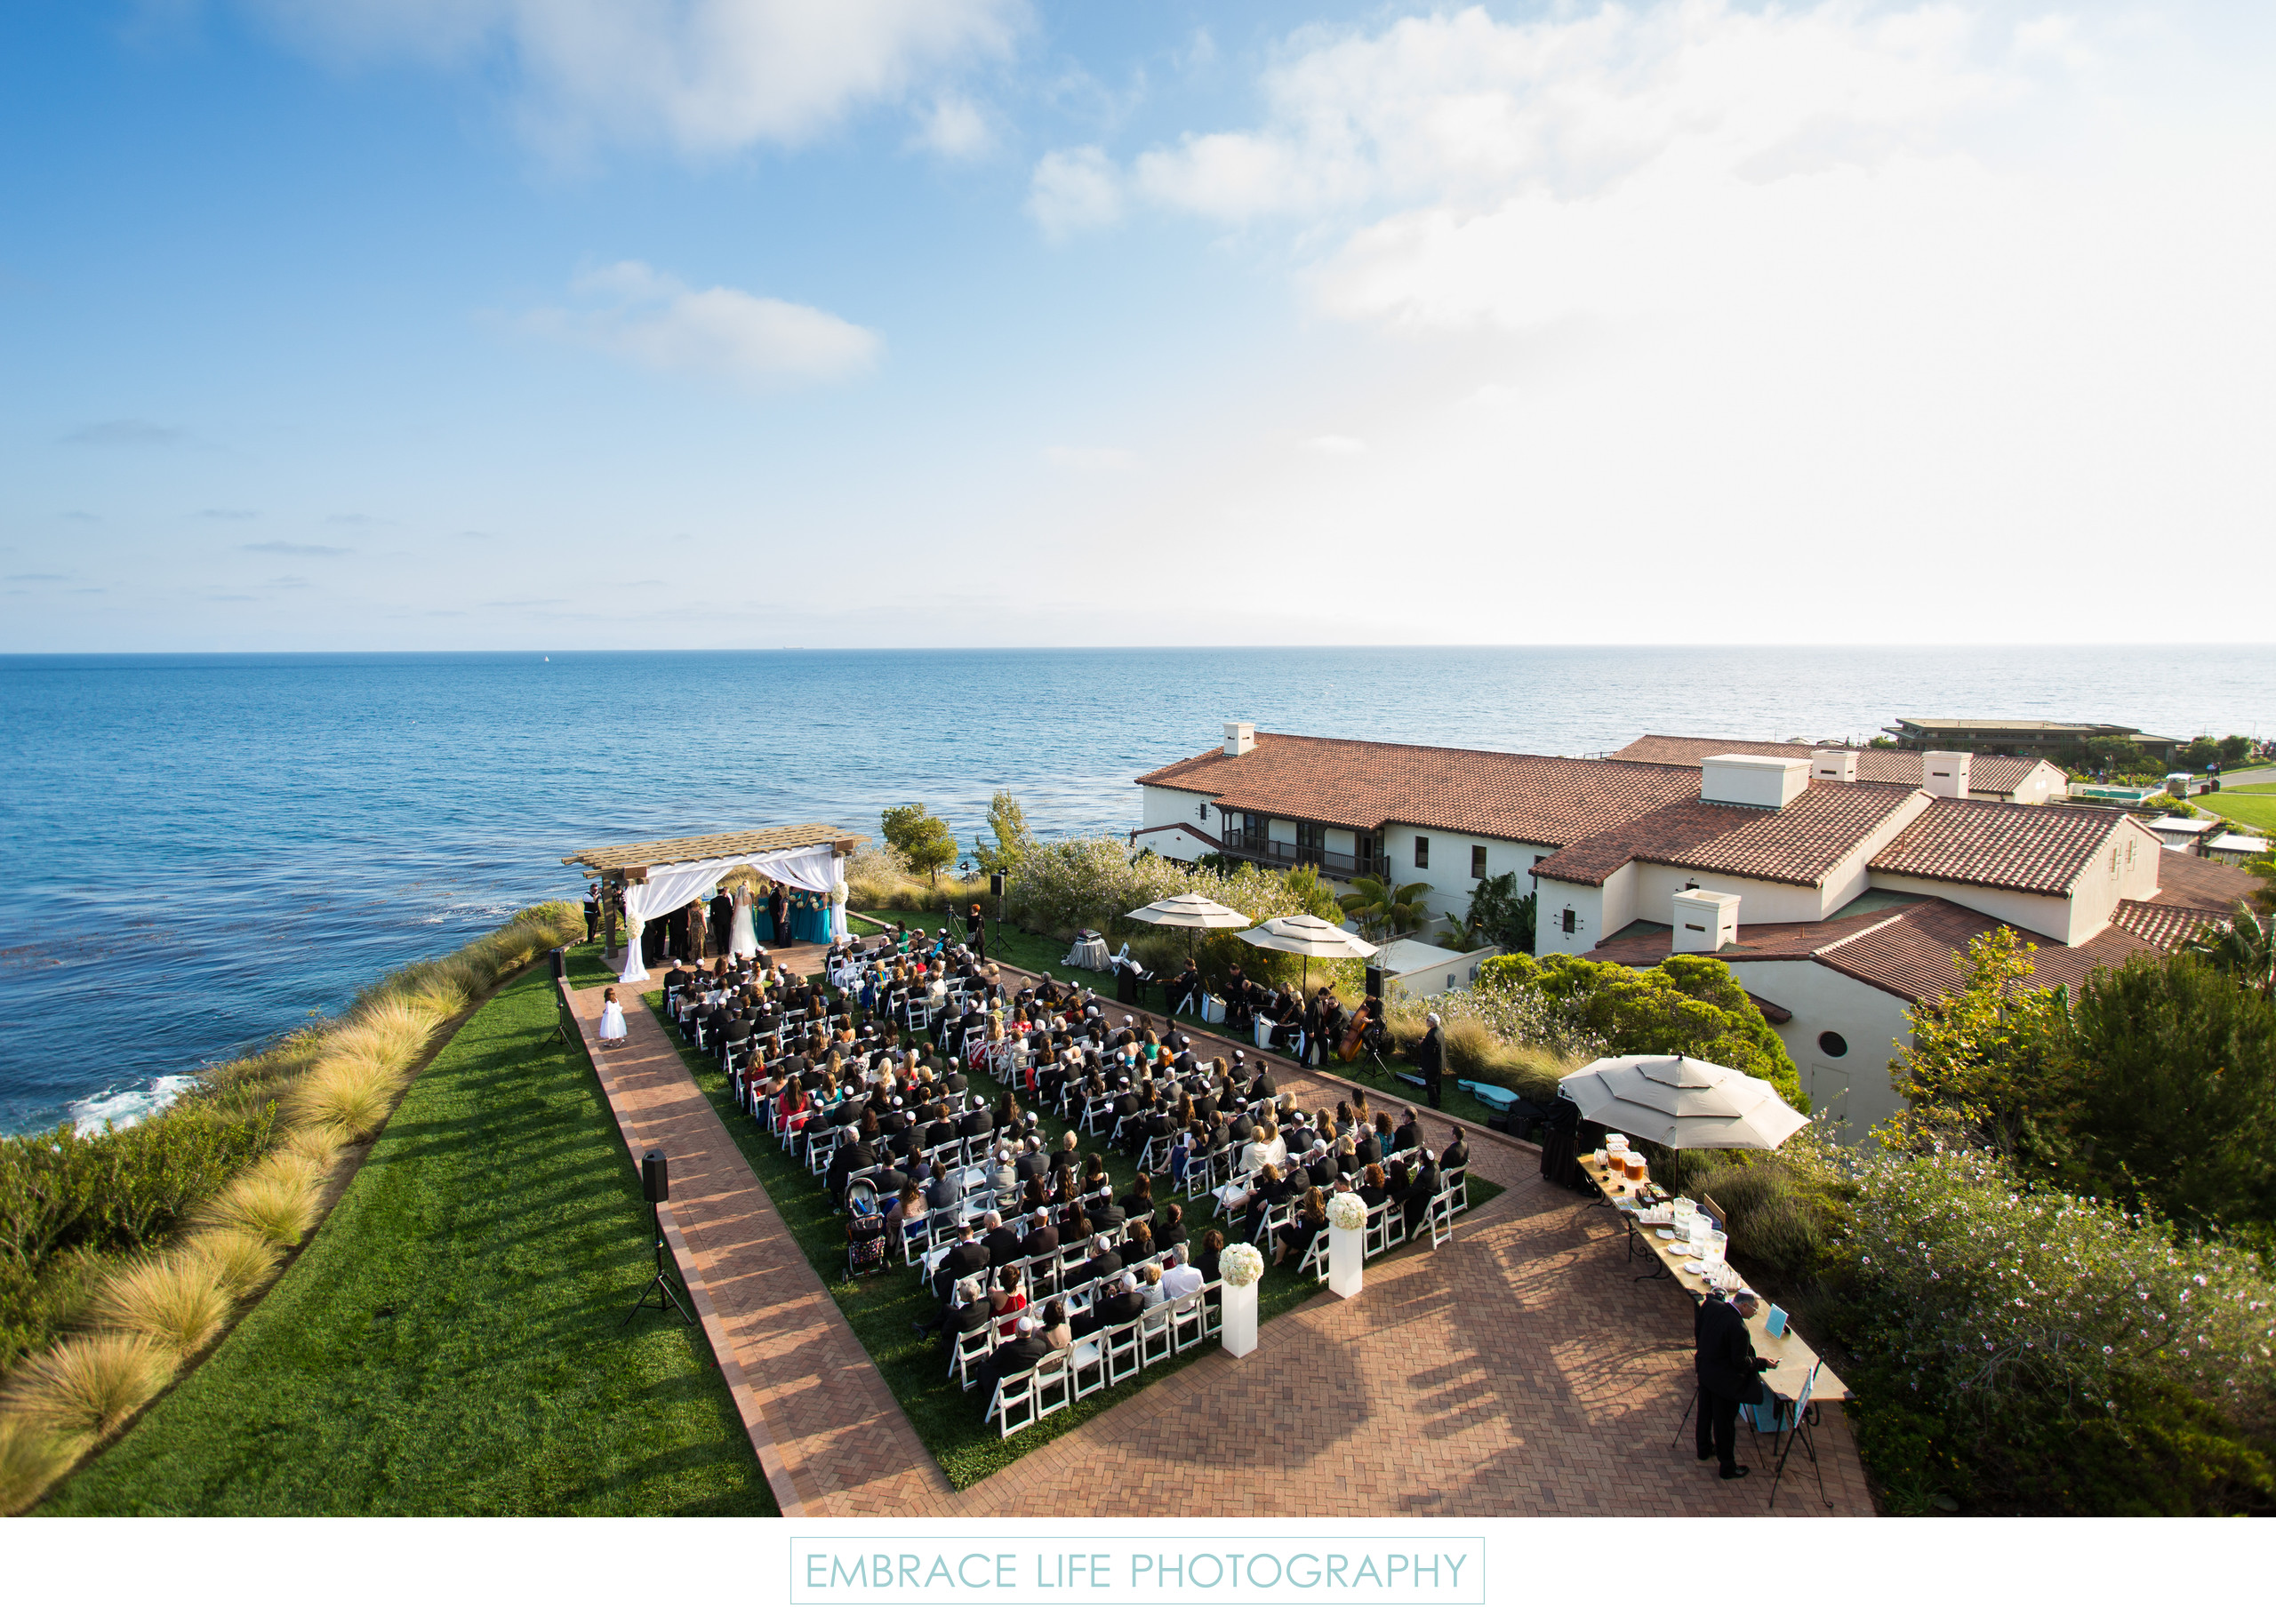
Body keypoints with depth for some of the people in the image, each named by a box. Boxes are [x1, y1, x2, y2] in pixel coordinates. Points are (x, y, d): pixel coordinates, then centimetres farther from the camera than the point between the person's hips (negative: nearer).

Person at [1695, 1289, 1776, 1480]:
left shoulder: (1710, 1305, -10)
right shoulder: (1738, 1328, -31)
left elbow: (1697, 1327, 6)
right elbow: (1740, 1362, -22)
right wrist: (1764, 1363, -7)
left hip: (1704, 1369, 7)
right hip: (1724, 1381, -7)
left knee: (1705, 1411, 25)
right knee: (1724, 1422, 10)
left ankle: (1704, 1448, 45)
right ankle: (1727, 1467, 27)